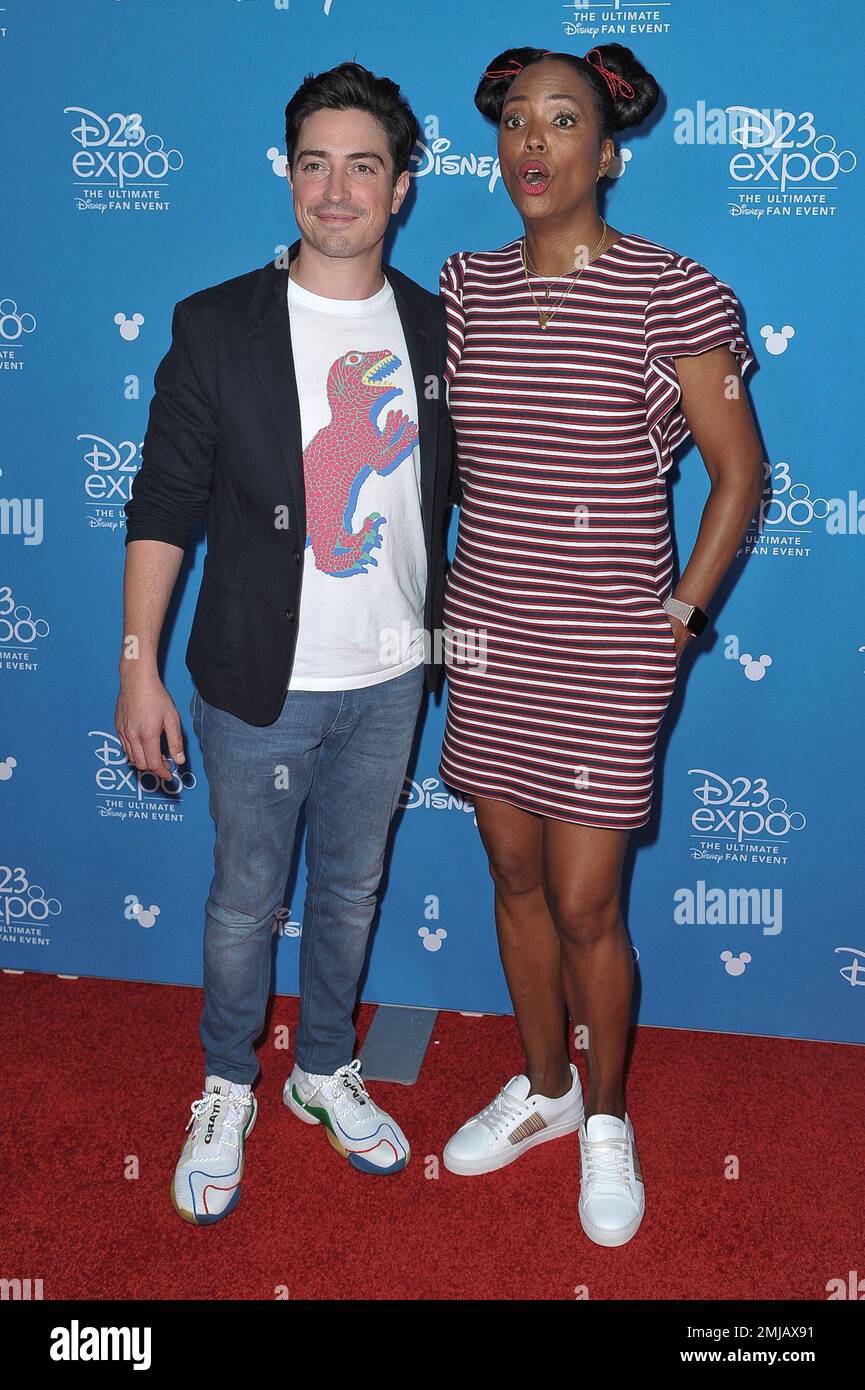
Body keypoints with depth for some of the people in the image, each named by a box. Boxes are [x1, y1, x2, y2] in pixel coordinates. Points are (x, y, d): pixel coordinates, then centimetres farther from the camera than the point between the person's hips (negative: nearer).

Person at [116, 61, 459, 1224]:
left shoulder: (436, 330, 2)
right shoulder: (218, 328, -7)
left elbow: (457, 492, 12)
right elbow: (163, 505, -7)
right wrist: (138, 664, -9)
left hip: (391, 680, 3)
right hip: (261, 687, -3)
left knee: (352, 888, 17)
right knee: (246, 899, 10)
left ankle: (327, 1071, 39)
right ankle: (226, 1092, 34)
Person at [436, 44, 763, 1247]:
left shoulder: (671, 293, -9)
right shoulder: (465, 286, 4)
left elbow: (740, 470, -3)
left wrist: (681, 616, -5)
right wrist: (448, 588, 11)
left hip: (608, 651, -4)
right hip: (485, 634, 5)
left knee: (583, 905, 1)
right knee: (515, 877, 15)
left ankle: (607, 1118, 28)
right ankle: (543, 1090, 37)